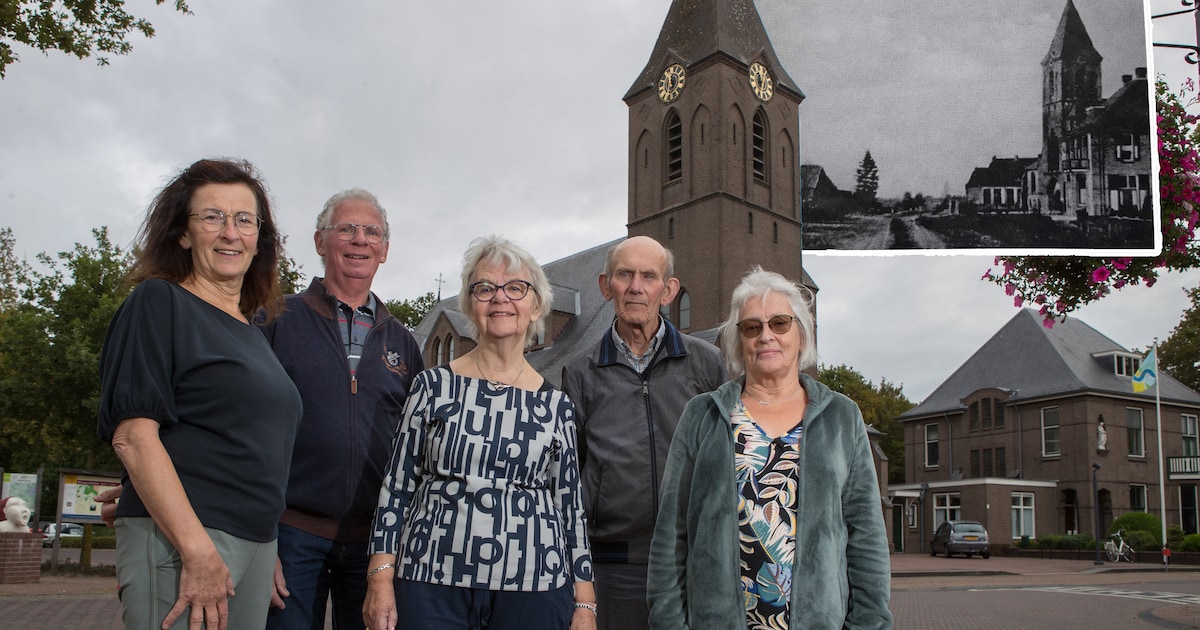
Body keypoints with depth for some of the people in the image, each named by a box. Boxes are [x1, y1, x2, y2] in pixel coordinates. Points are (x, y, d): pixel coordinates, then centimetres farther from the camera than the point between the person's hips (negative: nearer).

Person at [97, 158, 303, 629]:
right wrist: (198, 550, -20)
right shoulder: (159, 303, -5)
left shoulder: (252, 333, 16)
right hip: (178, 541, -7)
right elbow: (133, 436, -14)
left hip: (256, 545, 7)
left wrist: (268, 552, 16)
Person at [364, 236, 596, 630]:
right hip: (432, 583, 0)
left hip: (533, 587, 1)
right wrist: (381, 578, -2)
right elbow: (397, 486, 4)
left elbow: (571, 505, 6)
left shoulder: (556, 405, 4)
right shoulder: (434, 386, 2)